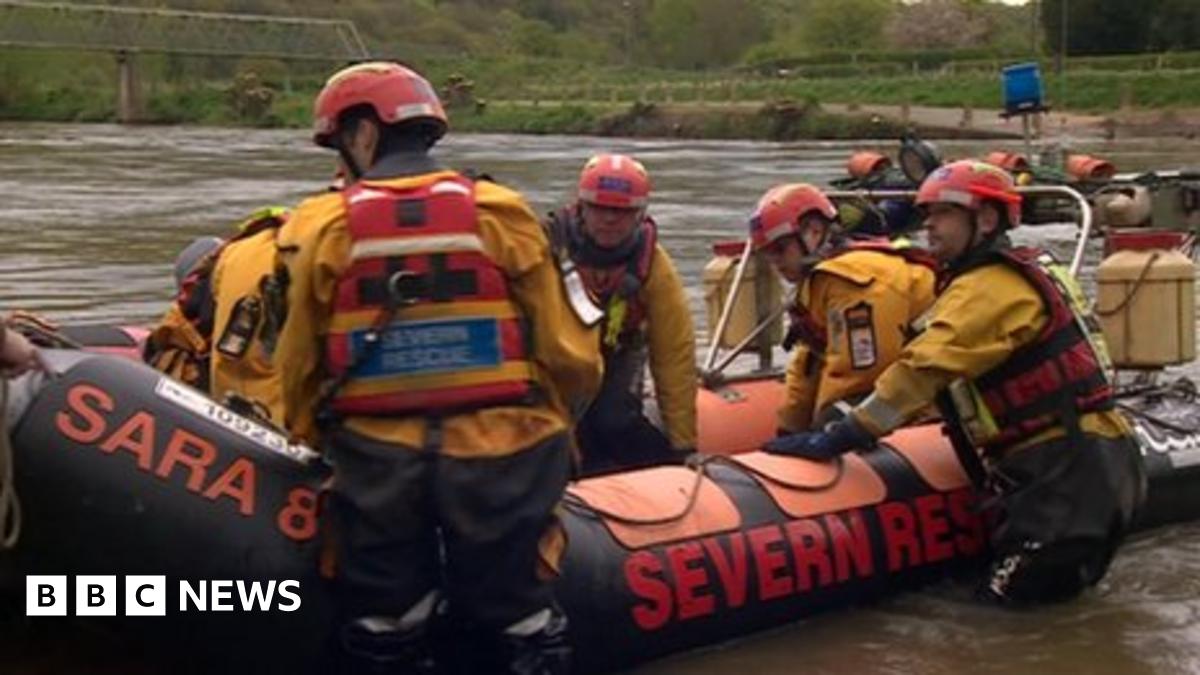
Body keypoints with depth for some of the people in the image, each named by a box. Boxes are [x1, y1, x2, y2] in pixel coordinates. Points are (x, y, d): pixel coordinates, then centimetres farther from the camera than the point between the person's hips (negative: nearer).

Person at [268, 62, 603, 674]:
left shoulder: (320, 229, -2)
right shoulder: (502, 214, -2)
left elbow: (297, 367, 2)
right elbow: (569, 355, -1)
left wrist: (313, 440, 20)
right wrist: (550, 427, 17)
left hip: (375, 466, 0)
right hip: (500, 459, 0)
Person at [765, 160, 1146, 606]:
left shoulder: (987, 288, -14)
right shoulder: (1024, 272, 18)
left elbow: (922, 370, -22)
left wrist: (833, 440, -21)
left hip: (1069, 472, -10)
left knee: (1005, 597, -7)